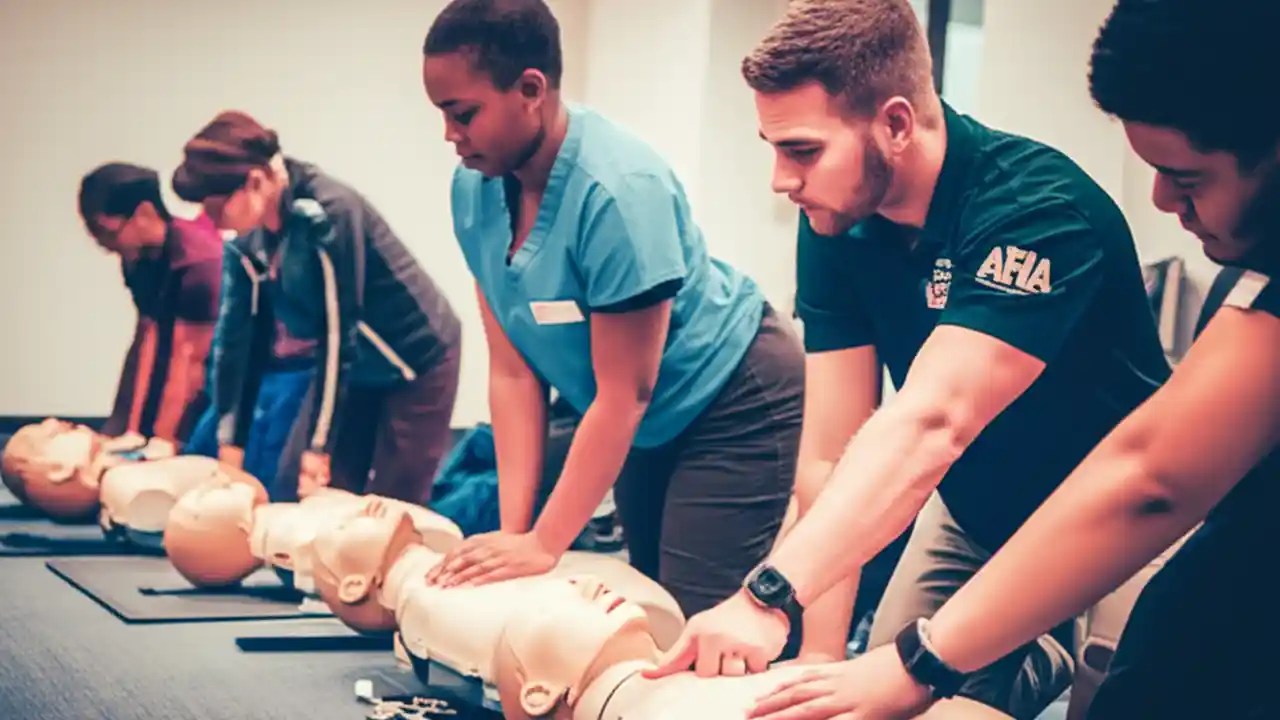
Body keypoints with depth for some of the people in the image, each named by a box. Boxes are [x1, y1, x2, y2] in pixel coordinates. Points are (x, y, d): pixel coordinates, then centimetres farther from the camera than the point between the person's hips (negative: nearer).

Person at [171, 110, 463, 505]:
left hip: (416, 361, -7)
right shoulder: (248, 238, -7)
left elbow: (339, 333, -27)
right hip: (354, 369, 7)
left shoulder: (329, 214, -29)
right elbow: (237, 336, -2)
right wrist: (230, 445, -2)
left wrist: (319, 446, -23)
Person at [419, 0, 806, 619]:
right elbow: (512, 371, -7)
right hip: (647, 425, 7)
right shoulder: (474, 189, -10)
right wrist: (514, 527, -14)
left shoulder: (618, 189, -30)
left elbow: (625, 393, -25)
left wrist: (545, 544, -23)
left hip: (735, 405, -7)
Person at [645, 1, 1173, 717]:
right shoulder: (835, 225, -14)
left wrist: (768, 596, -55)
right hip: (974, 515, 5)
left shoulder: (1037, 210, -34)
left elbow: (928, 425, -45)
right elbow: (833, 454, -18)